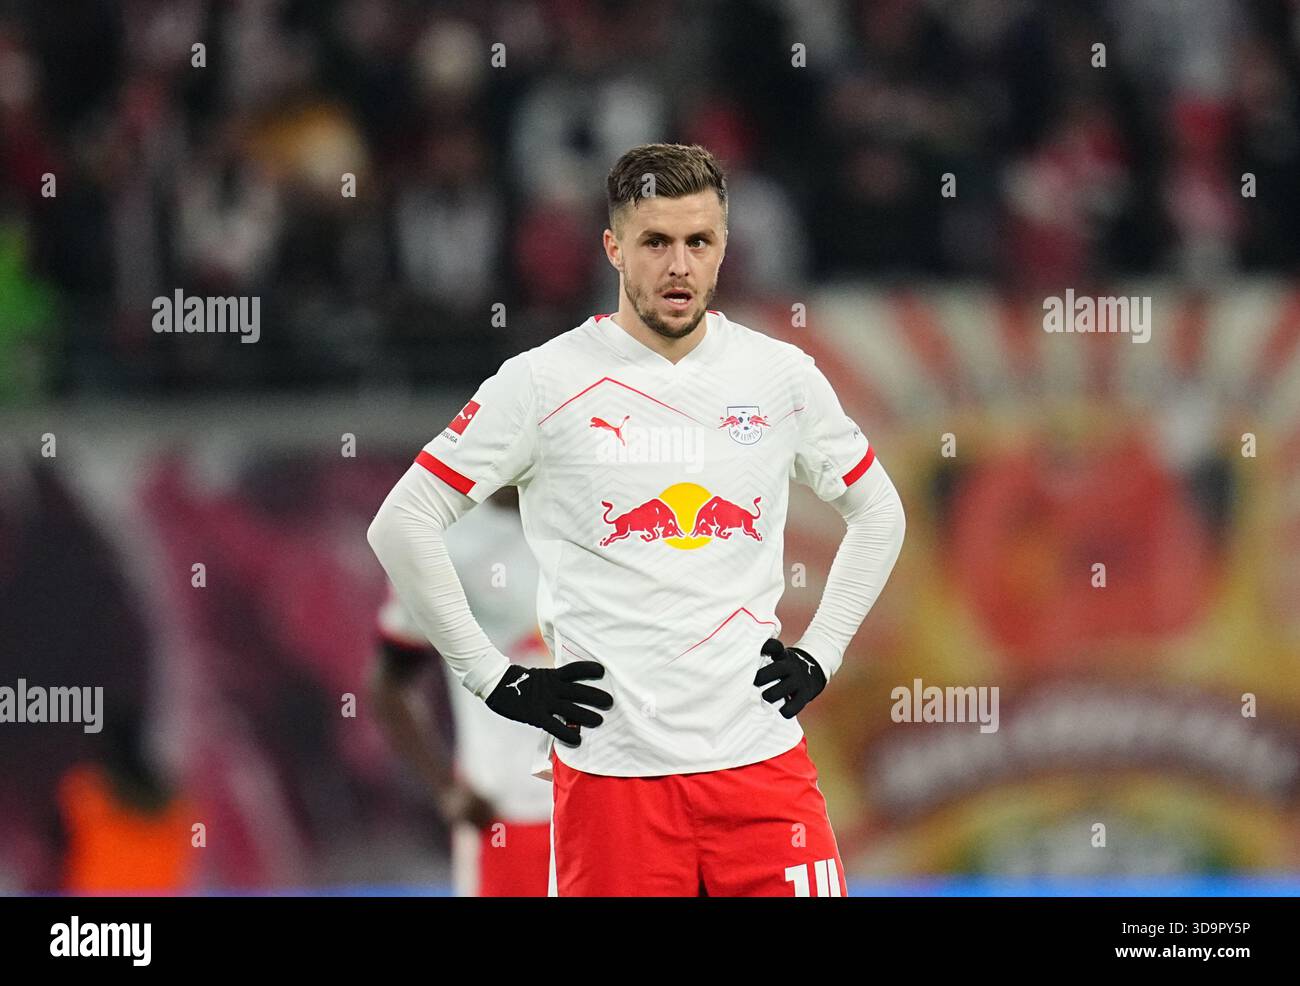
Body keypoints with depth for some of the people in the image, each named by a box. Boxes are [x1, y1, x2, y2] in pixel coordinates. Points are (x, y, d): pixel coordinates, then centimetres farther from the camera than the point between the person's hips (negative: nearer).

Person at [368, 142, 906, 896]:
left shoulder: (781, 375, 7)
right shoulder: (544, 382, -3)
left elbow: (878, 513, 22)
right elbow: (403, 524, -1)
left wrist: (820, 655, 11)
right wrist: (497, 679, -4)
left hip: (760, 753, 3)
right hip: (611, 769, -2)